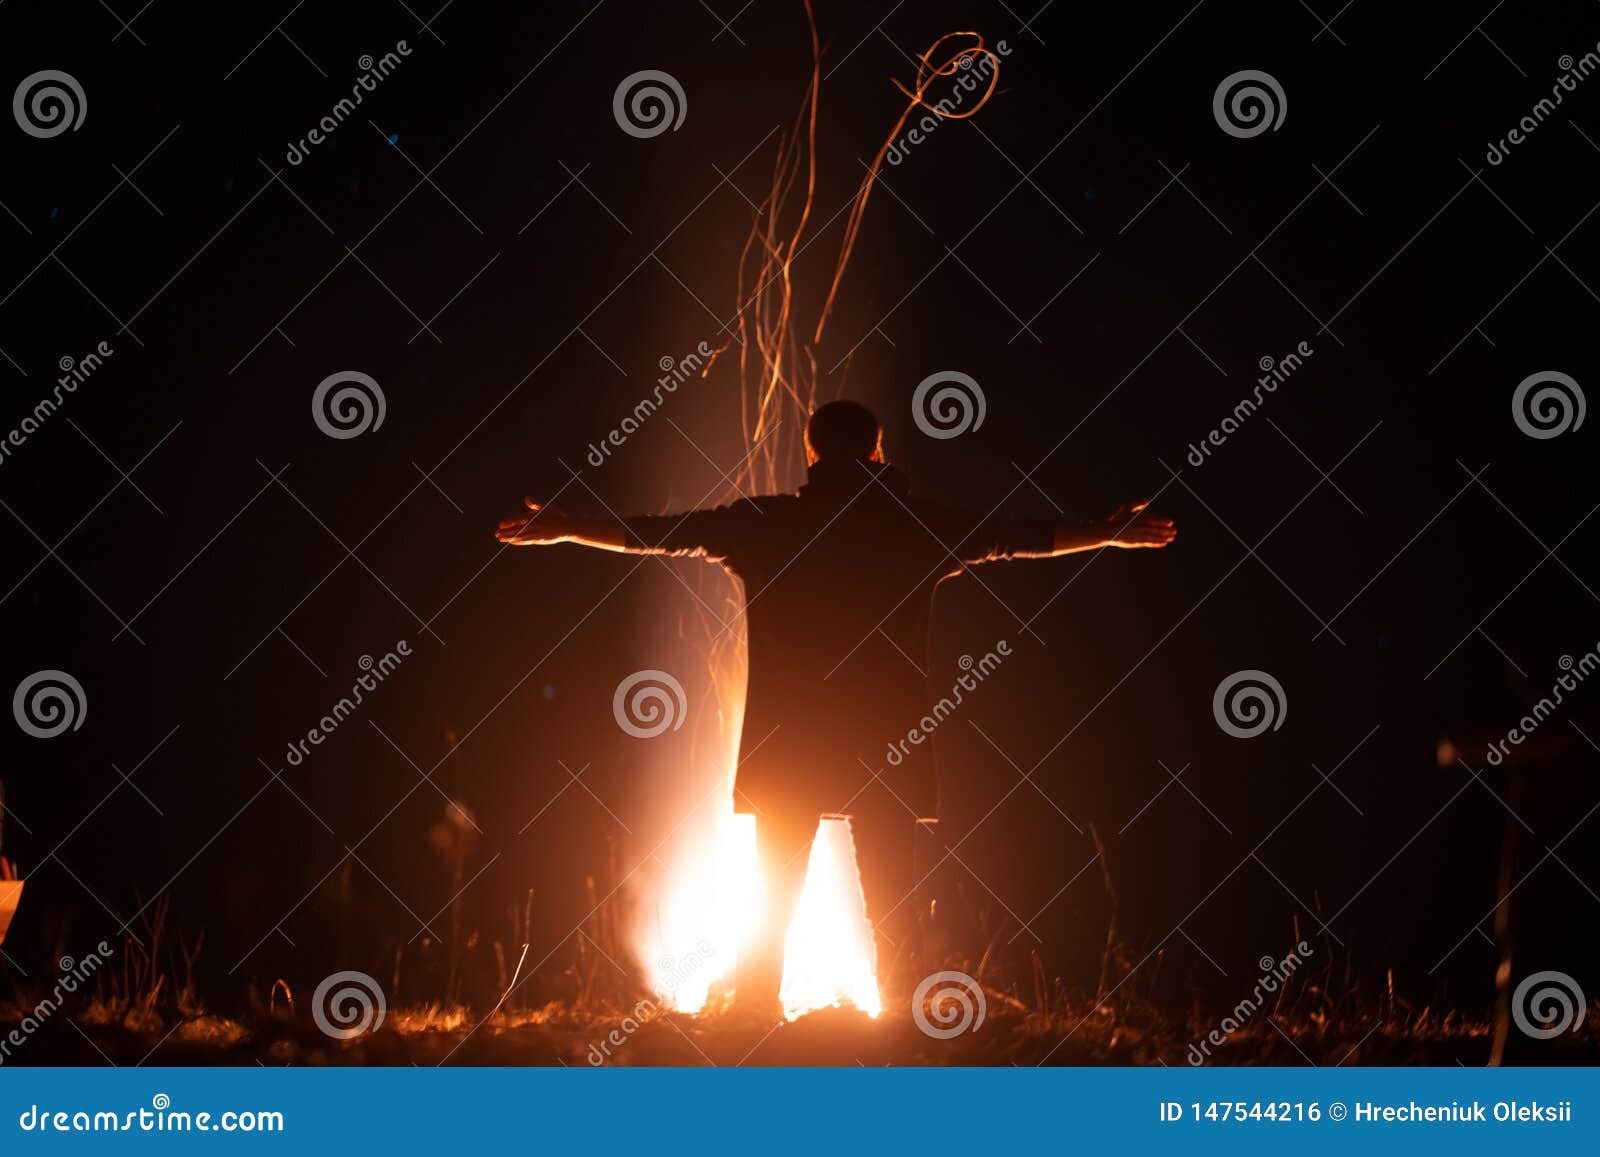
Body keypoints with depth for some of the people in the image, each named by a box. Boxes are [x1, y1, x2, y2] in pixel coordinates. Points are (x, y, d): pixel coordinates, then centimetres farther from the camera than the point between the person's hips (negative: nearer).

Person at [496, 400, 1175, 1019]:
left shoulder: (767, 523, 4)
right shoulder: (914, 525, 4)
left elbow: (658, 533, 12)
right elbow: (1024, 537, 14)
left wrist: (563, 529, 26)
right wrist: (1112, 533, 29)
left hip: (785, 746, 1)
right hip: (887, 746, 0)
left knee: (772, 904, 7)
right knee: (891, 903, 2)